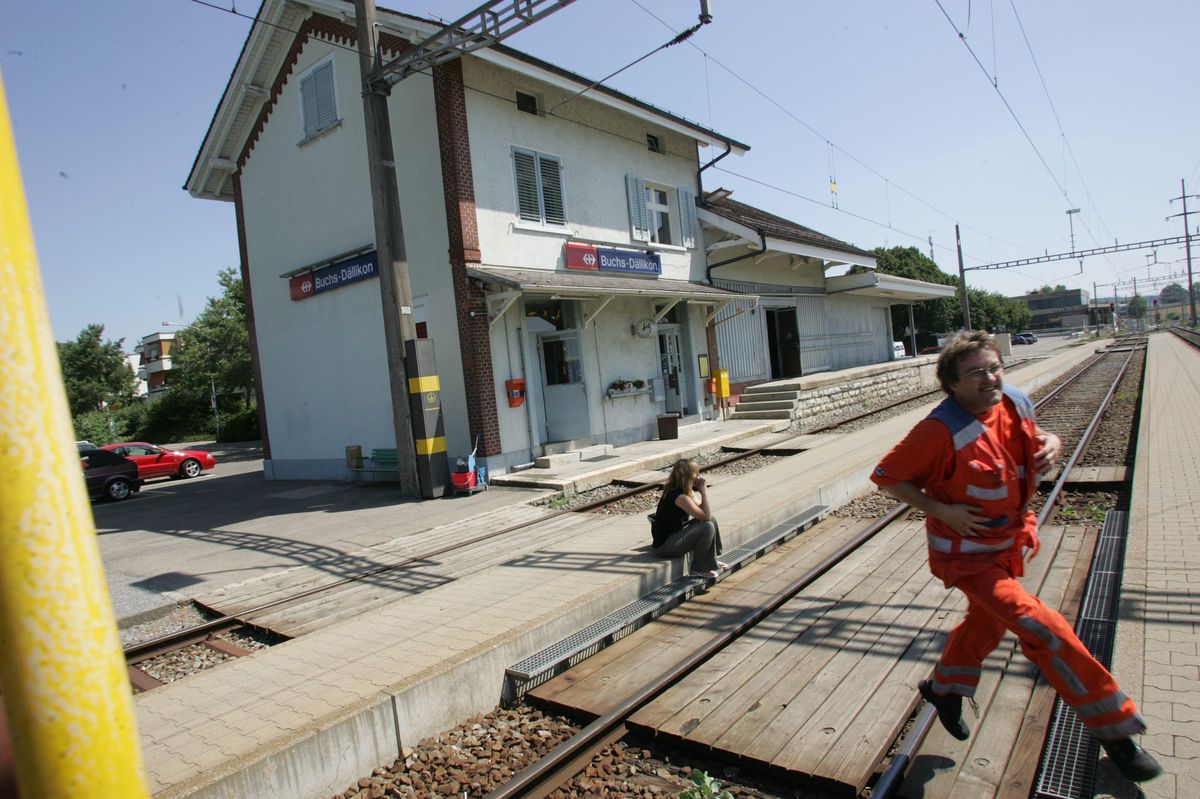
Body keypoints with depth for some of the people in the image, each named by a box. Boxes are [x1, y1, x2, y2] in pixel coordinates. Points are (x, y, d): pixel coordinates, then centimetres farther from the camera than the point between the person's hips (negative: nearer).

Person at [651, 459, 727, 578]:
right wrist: (704, 492, -15)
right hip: (664, 545, -10)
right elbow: (705, 516, -22)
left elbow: (702, 511, 9)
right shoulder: (680, 497, -25)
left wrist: (702, 491, -4)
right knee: (708, 527, -19)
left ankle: (711, 562, 21)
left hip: (673, 535, 10)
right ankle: (698, 569, -3)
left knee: (711, 520, 9)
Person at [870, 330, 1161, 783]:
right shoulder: (942, 430, -28)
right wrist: (941, 510, -26)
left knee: (987, 622, 26)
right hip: (966, 554, -8)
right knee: (1045, 630, -11)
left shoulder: (1016, 403, -7)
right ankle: (1113, 729, 12)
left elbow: (1031, 439, 15)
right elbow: (886, 476, -21)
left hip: (1008, 545, 8)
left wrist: (1051, 443, -8)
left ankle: (944, 688, 51)